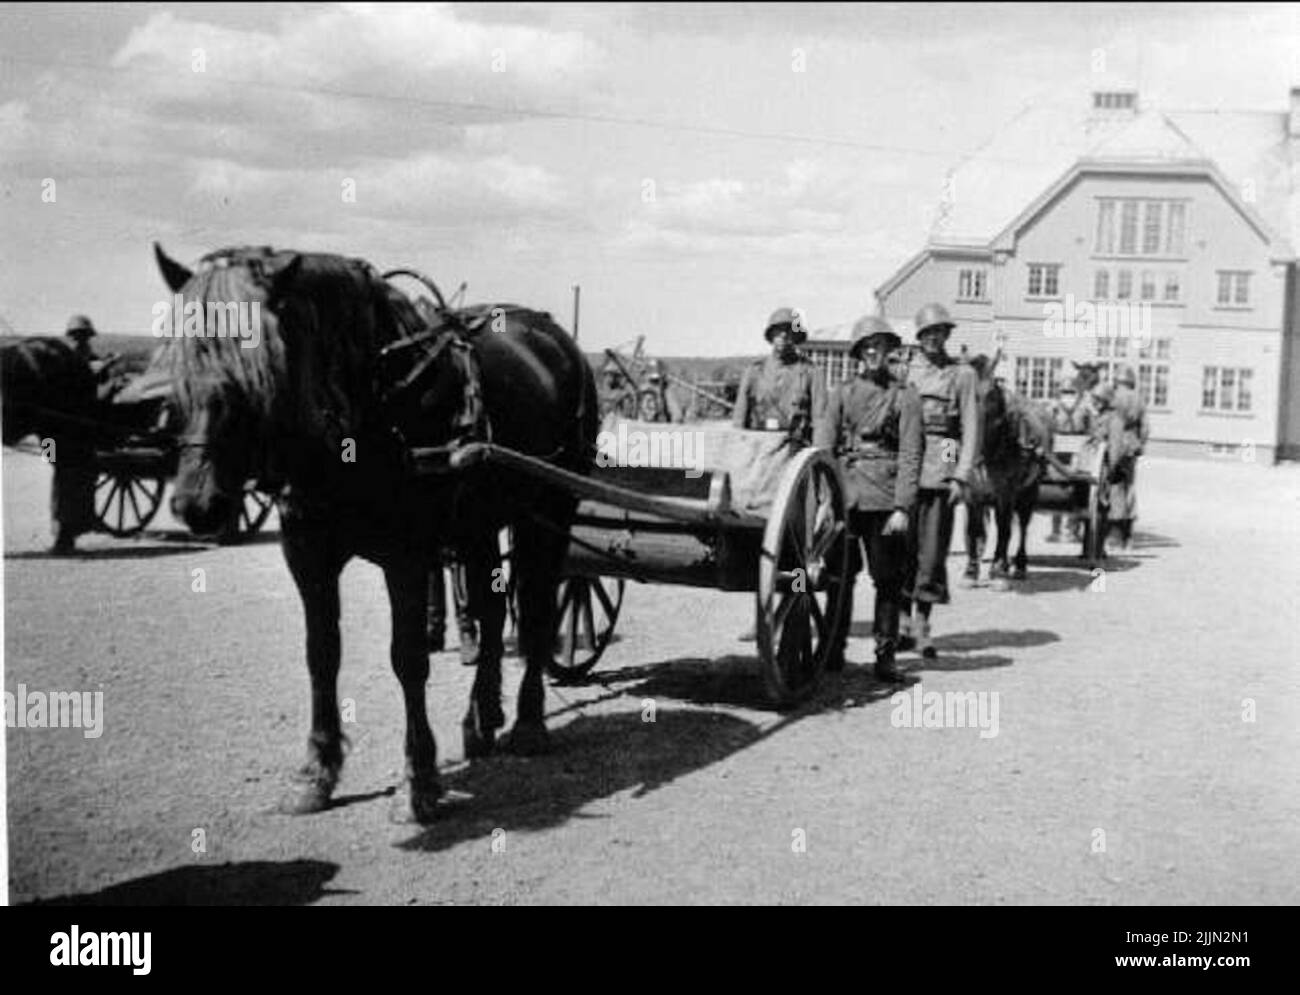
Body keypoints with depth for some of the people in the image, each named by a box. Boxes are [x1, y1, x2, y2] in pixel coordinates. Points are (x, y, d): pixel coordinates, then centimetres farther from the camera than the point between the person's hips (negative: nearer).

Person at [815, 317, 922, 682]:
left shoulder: (905, 397, 5)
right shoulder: (842, 394, 12)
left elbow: (910, 456, -2)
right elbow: (822, 446, 6)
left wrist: (902, 507, -11)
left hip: (884, 500, -2)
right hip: (844, 496, 2)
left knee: (889, 580, 1)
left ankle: (885, 655, 9)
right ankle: (833, 649, 15)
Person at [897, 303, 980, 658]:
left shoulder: (962, 374, 7)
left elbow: (971, 430, 2)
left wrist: (962, 476, -8)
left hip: (941, 469, -2)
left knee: (932, 549, -2)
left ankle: (922, 628, 6)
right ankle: (903, 625, 11)